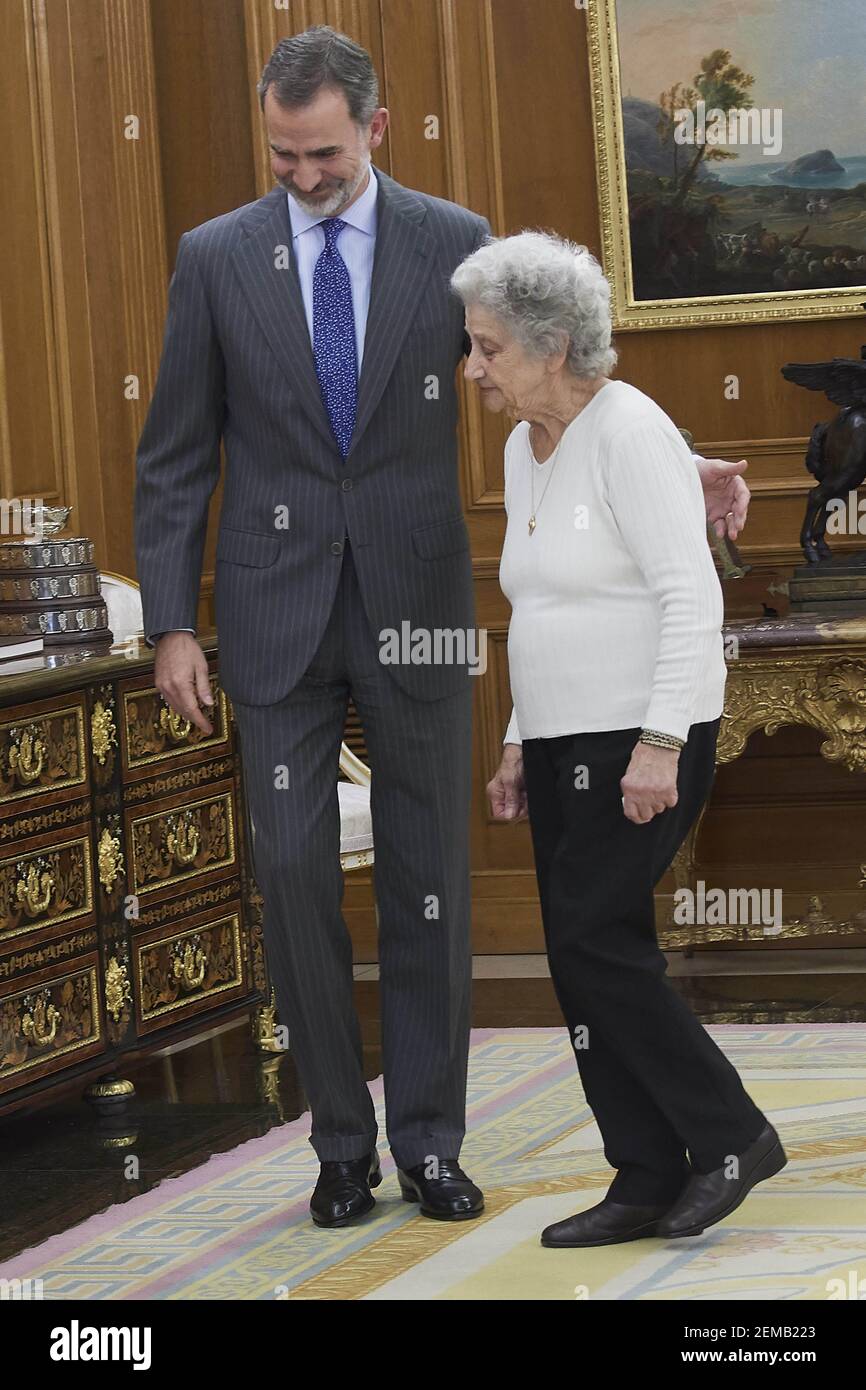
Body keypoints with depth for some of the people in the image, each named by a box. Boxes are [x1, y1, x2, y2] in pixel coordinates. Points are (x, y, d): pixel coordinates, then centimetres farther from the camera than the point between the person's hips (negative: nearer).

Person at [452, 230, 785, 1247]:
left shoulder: (629, 433, -14)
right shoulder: (527, 450, 13)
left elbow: (691, 596, -19)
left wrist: (659, 741, -24)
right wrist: (519, 745, 17)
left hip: (644, 740, -9)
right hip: (568, 741, 9)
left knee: (595, 942, -11)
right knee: (583, 956, 5)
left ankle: (730, 1135, 1)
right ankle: (648, 1183, 9)